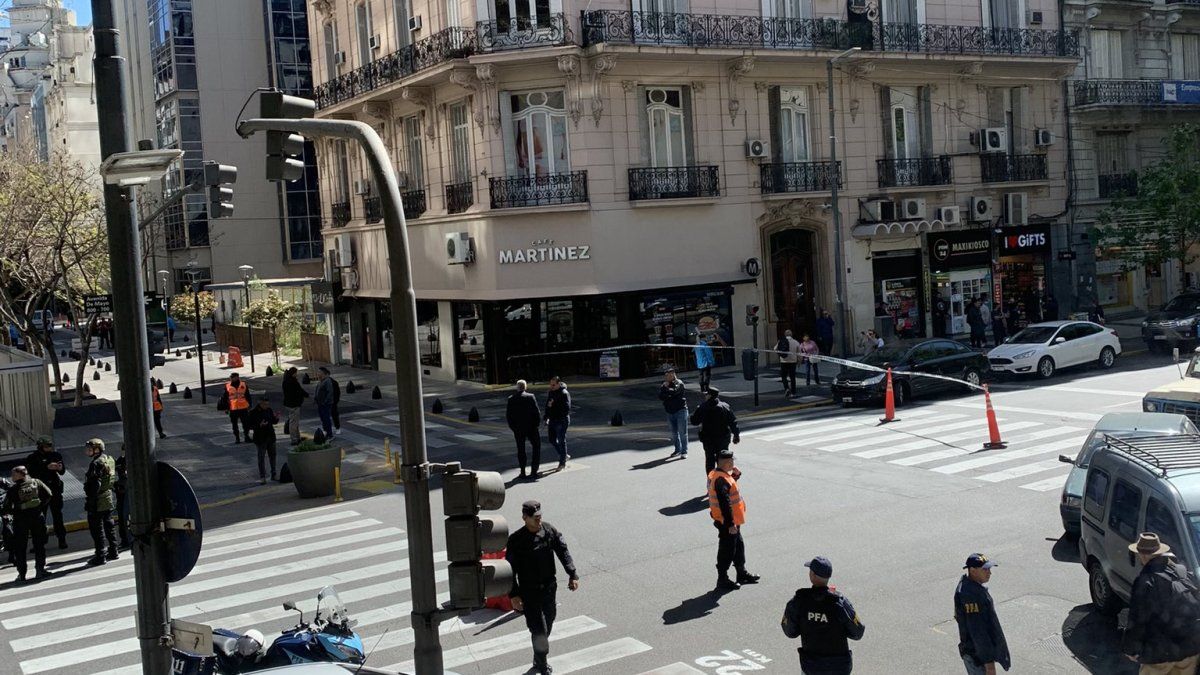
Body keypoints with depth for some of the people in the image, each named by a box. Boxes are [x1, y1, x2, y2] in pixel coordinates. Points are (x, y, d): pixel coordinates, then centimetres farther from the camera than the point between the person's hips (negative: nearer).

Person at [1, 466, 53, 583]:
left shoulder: (12, 489, -5)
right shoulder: (36, 482, 2)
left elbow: (6, 508, -6)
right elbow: (49, 494, -3)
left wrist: (15, 512, 12)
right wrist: (41, 505, 7)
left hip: (20, 519, -2)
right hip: (37, 516, 2)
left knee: (20, 548, 8)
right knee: (39, 544, 13)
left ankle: (21, 574, 7)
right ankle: (40, 569, 12)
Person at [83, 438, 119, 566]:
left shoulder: (97, 463, -19)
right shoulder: (109, 459, 10)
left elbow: (95, 485, -23)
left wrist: (90, 502, -20)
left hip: (97, 502, -9)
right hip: (108, 499, 9)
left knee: (97, 529, -3)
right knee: (109, 526, 17)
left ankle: (100, 556, -1)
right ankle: (113, 552, 24)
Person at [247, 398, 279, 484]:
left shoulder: (269, 410, 4)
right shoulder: (253, 413, -11)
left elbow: (274, 422, 13)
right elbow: (250, 426, -12)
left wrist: (276, 418, -8)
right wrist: (260, 425, -27)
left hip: (271, 437, 5)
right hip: (260, 439, -5)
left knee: (272, 456, 13)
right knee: (261, 458, -2)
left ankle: (273, 475, 25)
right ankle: (262, 478, 3)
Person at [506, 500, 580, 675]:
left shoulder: (550, 531, -3)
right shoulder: (516, 540, -14)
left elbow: (563, 552, -1)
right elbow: (511, 568, -10)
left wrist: (573, 575, -11)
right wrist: (513, 595, -13)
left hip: (549, 588, 4)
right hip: (529, 593, -4)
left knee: (547, 626, 15)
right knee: (539, 630, -7)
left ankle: (539, 660, 35)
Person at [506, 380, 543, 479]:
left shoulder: (511, 399, -2)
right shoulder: (531, 397, -10)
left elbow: (508, 415, 0)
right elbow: (537, 412, -11)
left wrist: (513, 427, 9)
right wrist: (537, 425, 1)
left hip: (518, 429, 2)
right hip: (531, 427, -2)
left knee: (520, 449, 12)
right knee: (536, 448, 10)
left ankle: (522, 472, 11)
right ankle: (534, 470, 4)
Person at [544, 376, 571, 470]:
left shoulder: (564, 393, -14)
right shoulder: (551, 393, 10)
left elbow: (566, 409, -20)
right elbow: (548, 406, 20)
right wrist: (547, 417, 13)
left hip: (561, 421, -8)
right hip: (552, 420, 8)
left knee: (561, 441, -1)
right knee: (552, 440, 13)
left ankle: (562, 462, 9)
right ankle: (564, 455, 31)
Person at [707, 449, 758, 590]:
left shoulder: (715, 474, 5)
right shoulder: (721, 480, -27)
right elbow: (725, 504, -28)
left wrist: (735, 475, 5)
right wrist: (731, 524, -26)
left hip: (731, 521, 10)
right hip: (727, 523, -10)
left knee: (738, 546, 23)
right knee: (727, 550, 2)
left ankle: (742, 573, 37)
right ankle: (722, 580, 14)